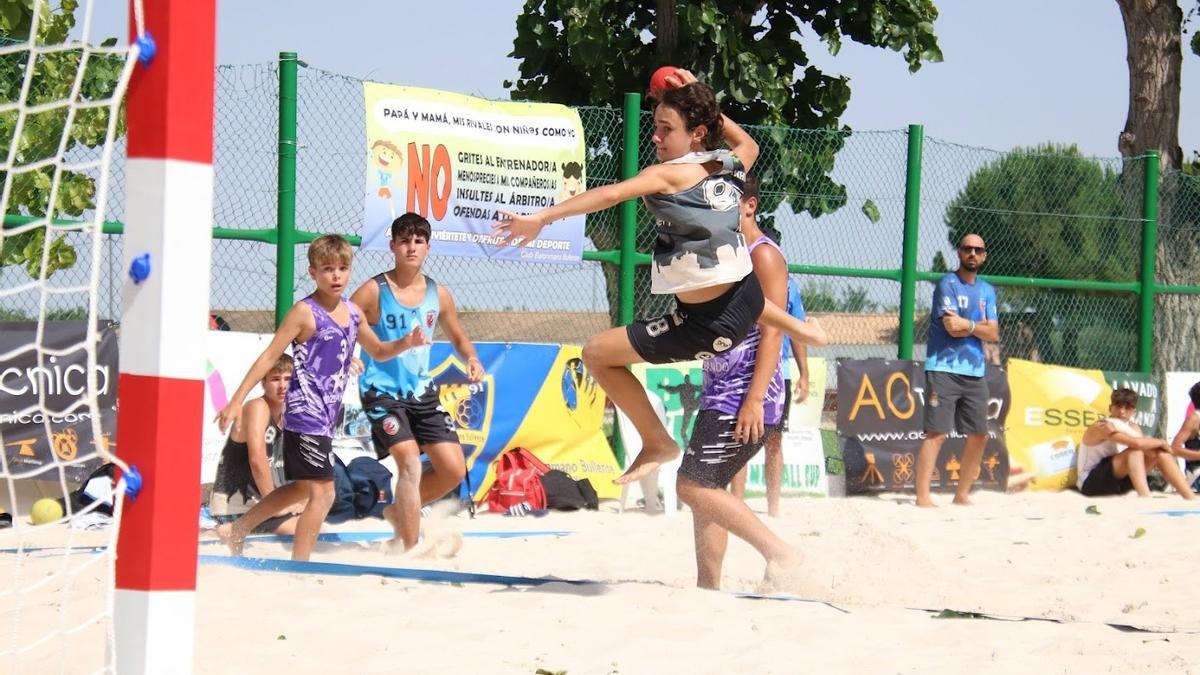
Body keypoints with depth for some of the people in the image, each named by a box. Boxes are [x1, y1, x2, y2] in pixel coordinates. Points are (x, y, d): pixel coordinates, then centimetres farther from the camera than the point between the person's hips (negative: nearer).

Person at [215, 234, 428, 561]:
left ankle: (236, 530, 34)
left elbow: (377, 351, 26)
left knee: (303, 489, 21)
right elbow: (268, 357, -12)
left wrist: (406, 343, 5)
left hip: (327, 415, 9)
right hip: (306, 414, -9)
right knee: (323, 492, -11)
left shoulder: (352, 313, 10)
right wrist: (237, 401, -16)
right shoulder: (305, 313, -11)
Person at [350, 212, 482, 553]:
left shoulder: (438, 295, 6)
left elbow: (458, 337, 20)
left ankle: (399, 511, 23)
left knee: (453, 469, 0)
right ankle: (409, 544, -14)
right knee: (410, 462, -22)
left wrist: (471, 358, -1)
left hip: (421, 391, 5)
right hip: (382, 392, -5)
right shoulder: (374, 291, -8)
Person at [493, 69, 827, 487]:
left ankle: (657, 443, 6)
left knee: (597, 353, -2)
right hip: (747, 296, 8)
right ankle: (799, 328, 64)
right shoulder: (729, 167, 3)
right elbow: (749, 144, 29)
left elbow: (610, 195, -31)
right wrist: (700, 100, 24)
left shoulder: (669, 174, -16)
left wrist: (541, 217, -40)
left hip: (708, 326, -8)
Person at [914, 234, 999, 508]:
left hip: (975, 373, 7)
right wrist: (979, 325, -3)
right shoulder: (947, 284, -4)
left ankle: (962, 495, 18)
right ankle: (922, 496, -14)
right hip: (944, 370, -7)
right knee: (937, 433, -12)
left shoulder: (987, 291, 15)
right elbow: (952, 328, -15)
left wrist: (967, 324, -8)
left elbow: (993, 334, 6)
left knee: (979, 436, 6)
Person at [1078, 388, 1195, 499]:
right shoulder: (1102, 427, -21)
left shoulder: (1134, 428, 7)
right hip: (1091, 482, -8)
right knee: (1135, 451, -29)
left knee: (1161, 453, -6)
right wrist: (1160, 442, -19)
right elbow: (1136, 443, -34)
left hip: (1118, 481, 8)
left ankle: (1191, 499, -14)